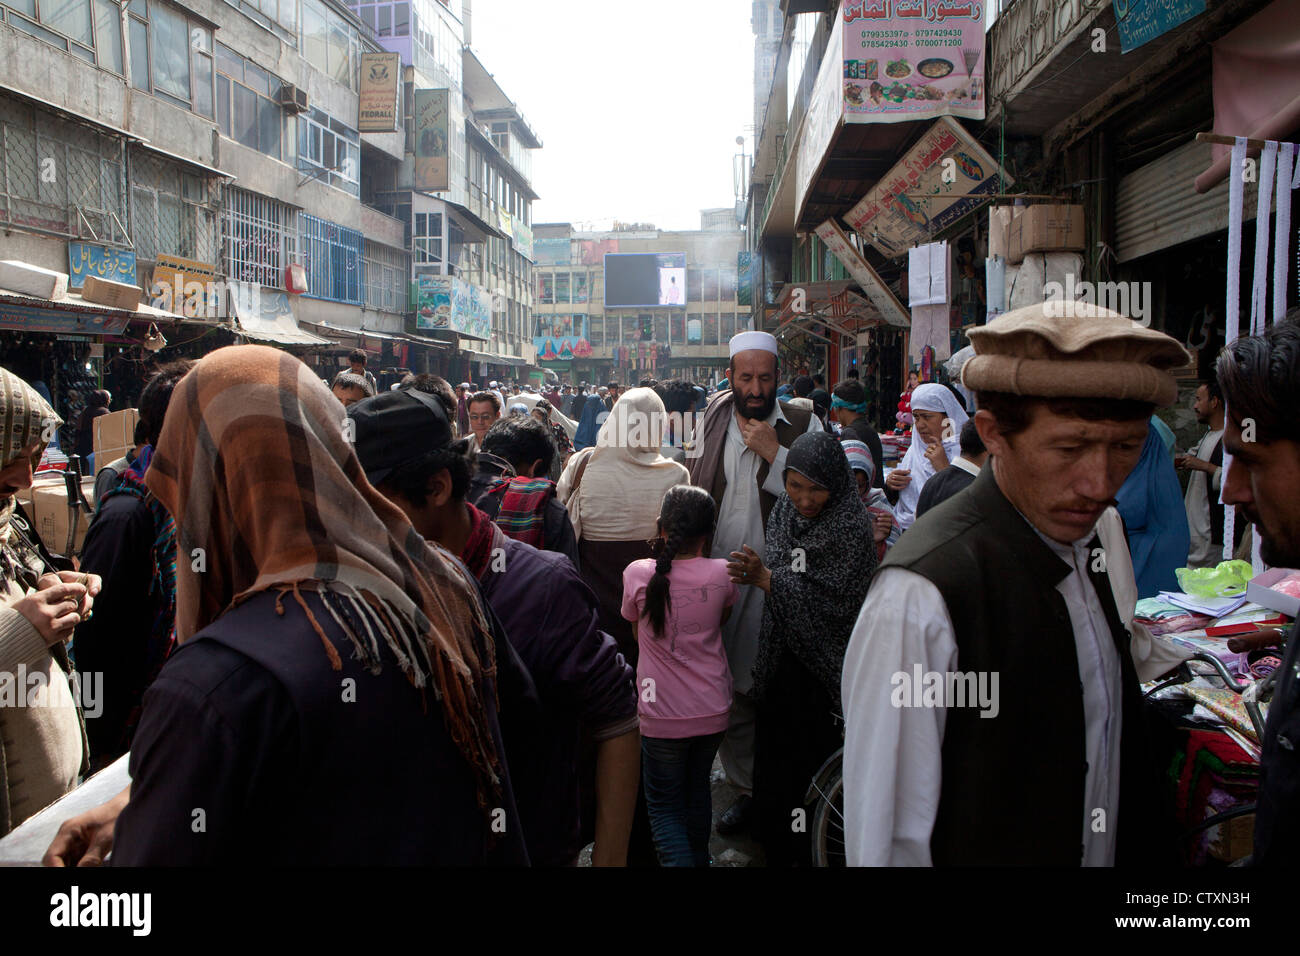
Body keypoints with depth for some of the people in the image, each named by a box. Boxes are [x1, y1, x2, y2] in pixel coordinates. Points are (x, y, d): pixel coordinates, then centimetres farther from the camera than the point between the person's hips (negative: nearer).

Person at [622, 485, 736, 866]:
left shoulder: (638, 573, -15)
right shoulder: (721, 574, -11)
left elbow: (637, 631, 2)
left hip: (662, 717, -3)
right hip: (712, 711, 3)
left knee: (664, 805, 12)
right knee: (698, 788, 26)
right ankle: (699, 857, 40)